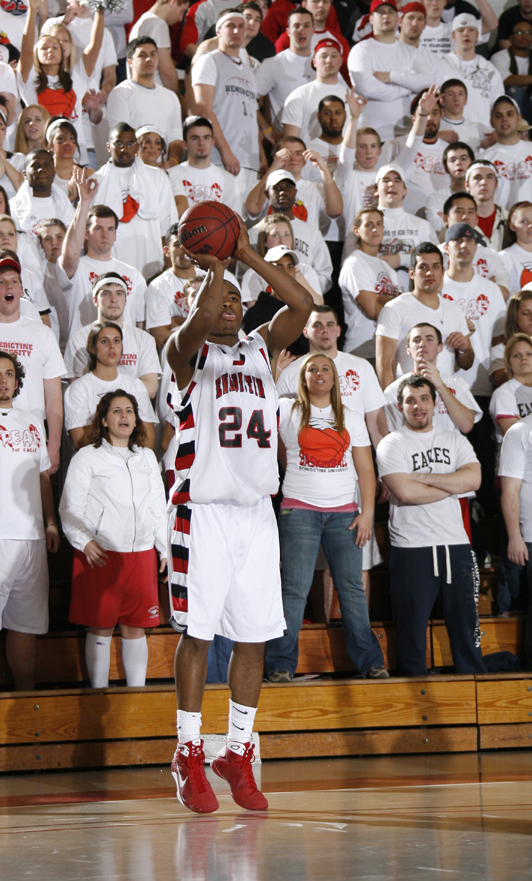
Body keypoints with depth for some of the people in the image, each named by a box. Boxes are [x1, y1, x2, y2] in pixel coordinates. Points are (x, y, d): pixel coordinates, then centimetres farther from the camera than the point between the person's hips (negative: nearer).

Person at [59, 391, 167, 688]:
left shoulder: (147, 457, 17)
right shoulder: (88, 457, 3)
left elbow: (158, 507, 21)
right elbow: (70, 508, 0)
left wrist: (166, 549, 15)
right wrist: (85, 542, -13)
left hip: (141, 553, 4)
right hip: (101, 554, -4)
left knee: (135, 628, 4)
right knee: (100, 628, -1)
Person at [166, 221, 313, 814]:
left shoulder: (260, 348, 16)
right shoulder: (188, 352, 1)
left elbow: (302, 304, 1)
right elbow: (200, 319, -23)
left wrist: (249, 256, -2)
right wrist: (211, 267, -11)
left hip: (255, 510, 5)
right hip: (203, 509, -5)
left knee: (253, 637, 5)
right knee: (198, 632, -3)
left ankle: (238, 754, 14)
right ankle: (189, 757, 5)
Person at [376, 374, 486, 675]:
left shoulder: (455, 441, 14)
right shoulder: (392, 444, 1)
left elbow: (474, 479, -4)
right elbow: (405, 492, -14)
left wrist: (423, 478, -9)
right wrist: (452, 485, -4)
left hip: (456, 543, 4)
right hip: (411, 547, -3)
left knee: (466, 622, 5)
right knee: (412, 625, 0)